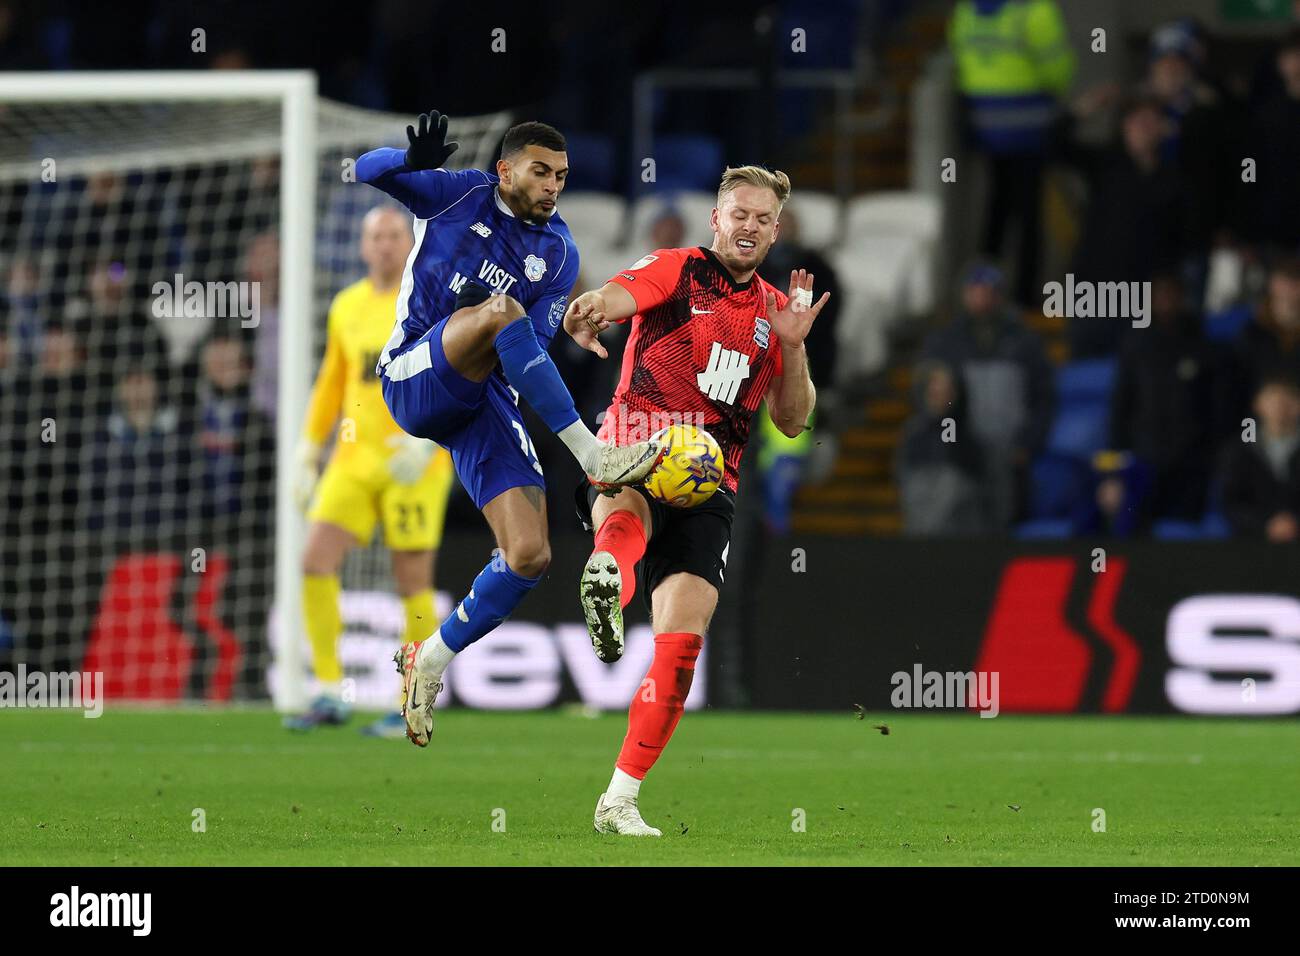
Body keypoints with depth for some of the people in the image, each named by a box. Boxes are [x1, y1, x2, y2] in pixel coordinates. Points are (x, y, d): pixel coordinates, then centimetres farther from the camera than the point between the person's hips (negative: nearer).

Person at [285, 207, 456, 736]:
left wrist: (427, 435, -22)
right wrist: (308, 450, 19)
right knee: (316, 560, -9)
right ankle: (329, 695, -4)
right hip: (355, 458, 5)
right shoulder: (347, 306, 14)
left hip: (416, 462, -5)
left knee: (413, 582, -3)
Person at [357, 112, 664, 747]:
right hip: (415, 379, -4)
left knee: (530, 556, -12)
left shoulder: (559, 254, 11)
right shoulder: (458, 195, 3)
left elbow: (533, 345, 2)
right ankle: (593, 455, -37)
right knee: (501, 308, -35)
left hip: (485, 401, 4)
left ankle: (430, 660, 9)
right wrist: (414, 161, -30)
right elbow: (368, 171, -8)